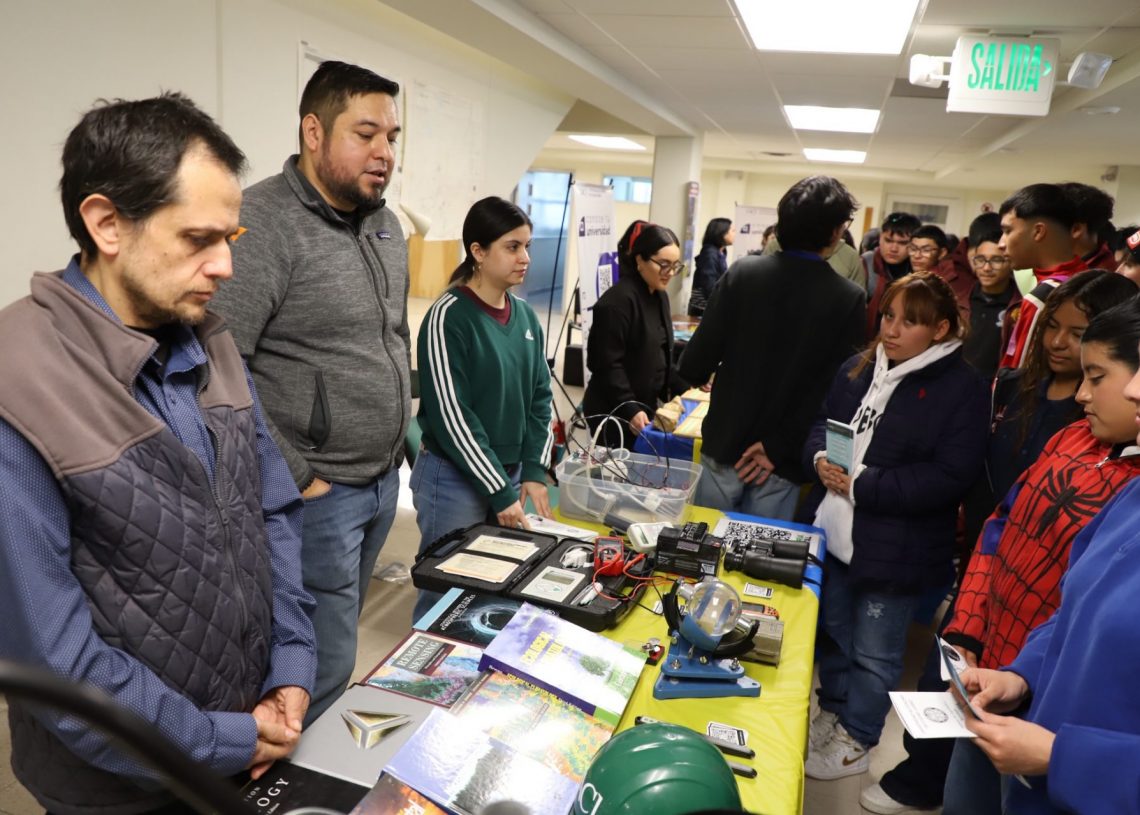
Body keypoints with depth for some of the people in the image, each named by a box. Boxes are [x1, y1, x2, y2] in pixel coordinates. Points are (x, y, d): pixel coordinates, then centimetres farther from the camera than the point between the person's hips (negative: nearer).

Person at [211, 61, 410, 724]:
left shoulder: (386, 225, 9)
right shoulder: (263, 223, -18)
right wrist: (294, 479, -18)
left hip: (384, 479, 8)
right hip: (316, 493, -8)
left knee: (339, 640, 23)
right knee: (324, 672, 3)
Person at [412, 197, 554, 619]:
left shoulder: (525, 315, 6)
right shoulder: (449, 316, -14)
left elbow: (540, 397, 9)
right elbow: (451, 415, -17)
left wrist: (534, 472, -2)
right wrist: (499, 491, -16)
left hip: (510, 473, 6)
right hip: (454, 478, -6)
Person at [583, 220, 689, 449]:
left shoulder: (659, 296, 11)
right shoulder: (618, 300, -18)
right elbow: (608, 364, -21)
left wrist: (684, 386, 10)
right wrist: (630, 409, -24)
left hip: (645, 406, 9)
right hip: (614, 413, -9)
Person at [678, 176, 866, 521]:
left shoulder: (743, 272, -7)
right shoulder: (849, 298, -9)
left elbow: (696, 362, -8)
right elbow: (836, 390, -15)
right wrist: (780, 447, -10)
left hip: (724, 447, 1)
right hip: (780, 464, -1)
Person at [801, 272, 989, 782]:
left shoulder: (964, 390, -14)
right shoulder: (858, 368, 5)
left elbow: (950, 478, -19)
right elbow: (821, 424, 13)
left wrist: (861, 485, -22)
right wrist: (820, 458, -10)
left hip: (894, 548, -6)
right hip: (832, 533, 6)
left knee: (874, 654, 11)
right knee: (831, 632, 22)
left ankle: (856, 741, 32)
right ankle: (833, 712, 44)